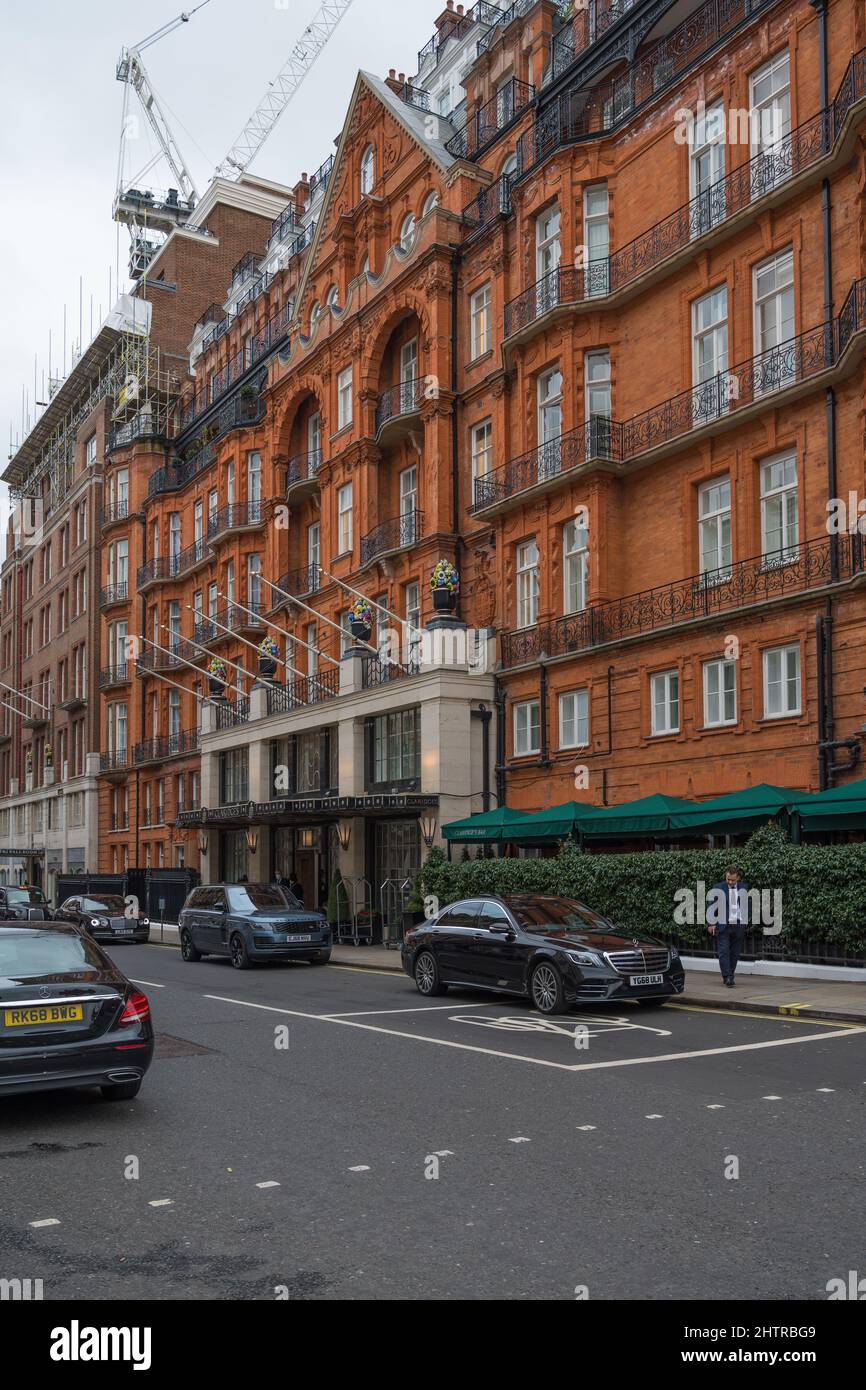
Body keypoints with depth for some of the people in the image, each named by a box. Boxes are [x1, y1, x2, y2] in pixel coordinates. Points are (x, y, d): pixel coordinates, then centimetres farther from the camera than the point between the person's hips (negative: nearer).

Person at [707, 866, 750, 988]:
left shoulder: (743, 888, 7)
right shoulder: (718, 888, -2)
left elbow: (747, 905, 15)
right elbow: (710, 906, -1)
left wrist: (746, 921, 6)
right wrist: (711, 923, -7)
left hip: (739, 926, 3)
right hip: (723, 926, -3)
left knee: (735, 953, 8)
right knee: (724, 952, -9)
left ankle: (730, 976, 19)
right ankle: (727, 978, -10)